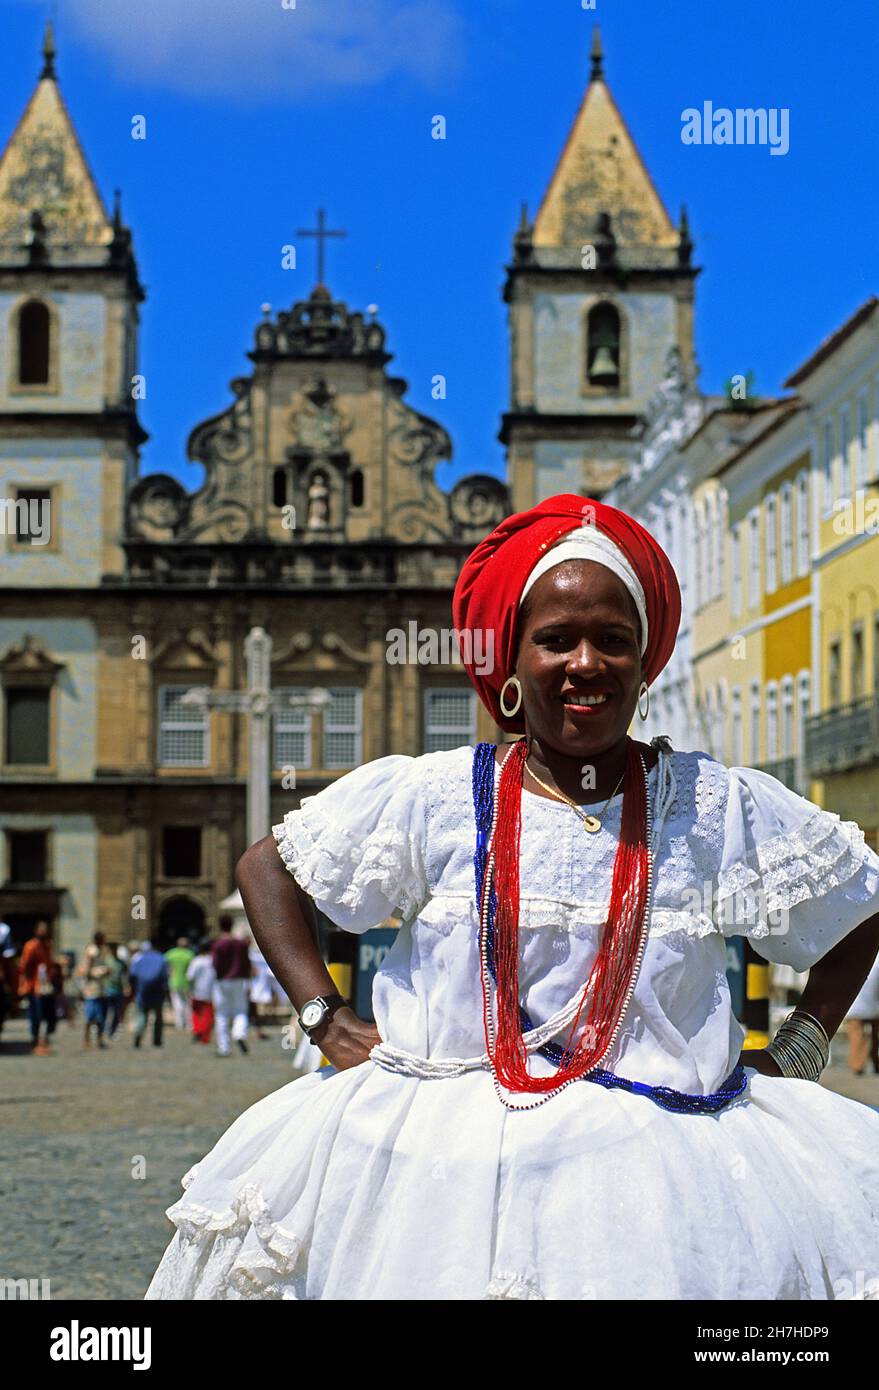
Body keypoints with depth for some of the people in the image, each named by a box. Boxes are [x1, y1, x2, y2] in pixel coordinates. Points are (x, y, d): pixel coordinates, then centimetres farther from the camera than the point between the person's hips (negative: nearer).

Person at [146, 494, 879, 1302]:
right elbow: (266, 868, 14)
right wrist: (325, 1017, 6)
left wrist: (801, 1048, 8)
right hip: (441, 1152, 0)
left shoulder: (724, 810, 5)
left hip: (660, 1154, 1)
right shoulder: (427, 797, 3)